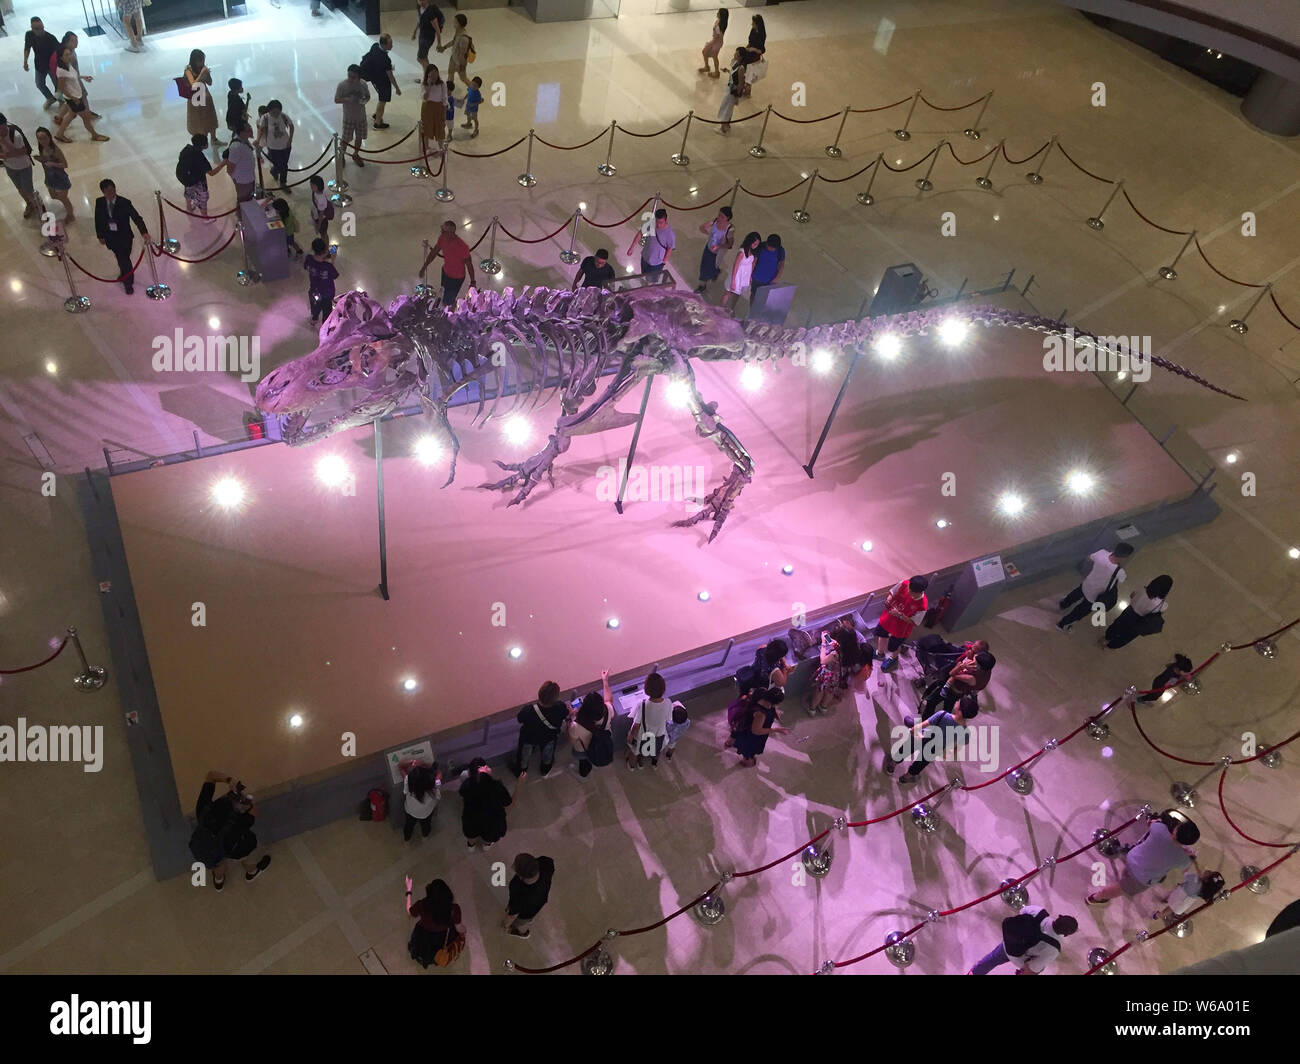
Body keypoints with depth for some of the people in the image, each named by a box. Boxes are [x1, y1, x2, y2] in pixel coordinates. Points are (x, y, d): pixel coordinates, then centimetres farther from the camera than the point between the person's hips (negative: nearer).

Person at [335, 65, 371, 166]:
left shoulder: (362, 84, -9)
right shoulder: (342, 85, -17)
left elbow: (367, 96, 7)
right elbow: (336, 100, -11)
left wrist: (365, 100, -17)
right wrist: (347, 99, -29)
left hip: (361, 116, 3)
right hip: (348, 117, -3)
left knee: (359, 137, 17)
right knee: (345, 139, 3)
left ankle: (356, 155, 40)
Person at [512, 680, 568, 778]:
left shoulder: (528, 710, -44)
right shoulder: (561, 707, -39)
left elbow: (519, 719, -20)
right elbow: (566, 717, -15)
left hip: (529, 739, -1)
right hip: (549, 738, 1)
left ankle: (520, 770, 62)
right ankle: (545, 771, 65)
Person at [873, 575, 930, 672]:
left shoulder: (922, 605, -37)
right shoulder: (904, 584, -28)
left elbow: (914, 623, -23)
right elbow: (892, 592, -8)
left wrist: (900, 615, -34)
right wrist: (889, 599, -28)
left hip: (901, 627, -4)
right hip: (889, 616, 4)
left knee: (892, 646, 20)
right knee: (881, 633, 30)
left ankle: (893, 658, 58)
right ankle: (880, 653, 63)